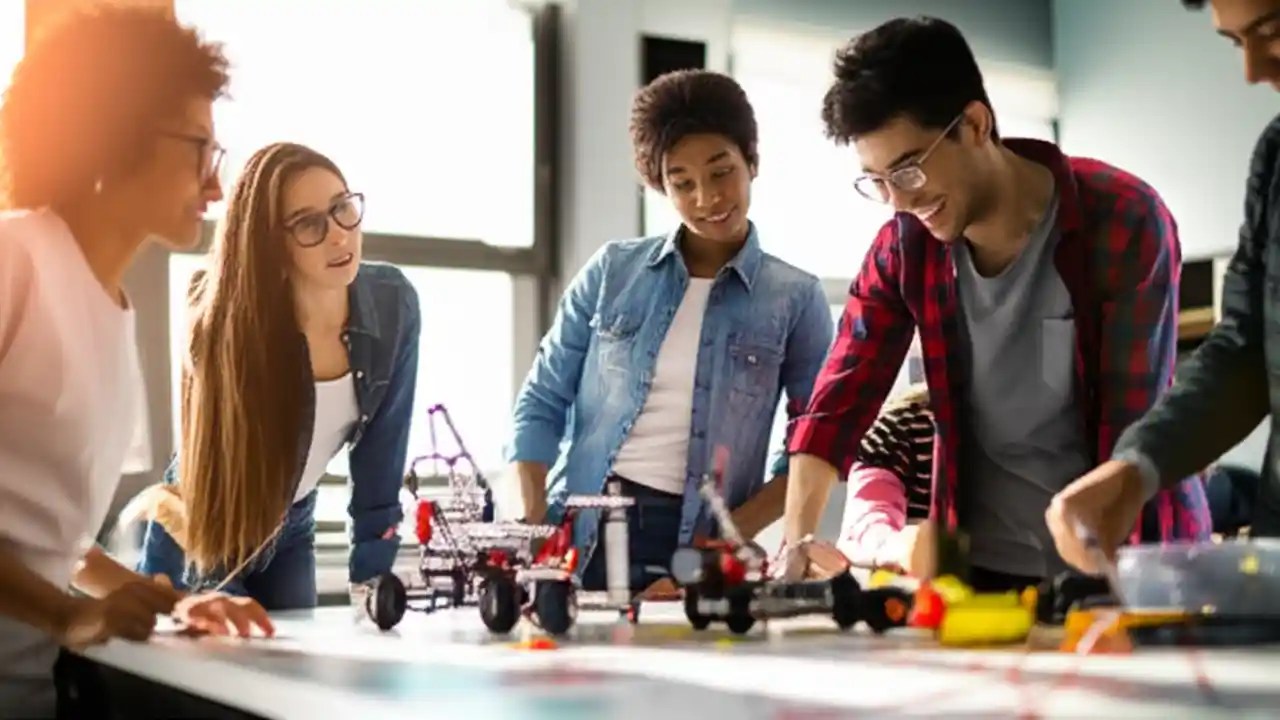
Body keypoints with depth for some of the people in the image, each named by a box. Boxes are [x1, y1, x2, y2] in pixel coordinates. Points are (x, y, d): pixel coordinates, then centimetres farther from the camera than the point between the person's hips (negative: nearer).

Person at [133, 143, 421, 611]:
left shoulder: (393, 305, -17)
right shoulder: (231, 326, -29)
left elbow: (381, 465, -10)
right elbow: (209, 471, -23)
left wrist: (371, 582, -9)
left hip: (291, 533, 4)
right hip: (203, 537, -4)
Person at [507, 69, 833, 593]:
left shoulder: (795, 299, 1)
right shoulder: (612, 271, 5)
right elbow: (541, 403, 6)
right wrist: (531, 531, -4)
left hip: (697, 545, -1)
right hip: (580, 532, 1)